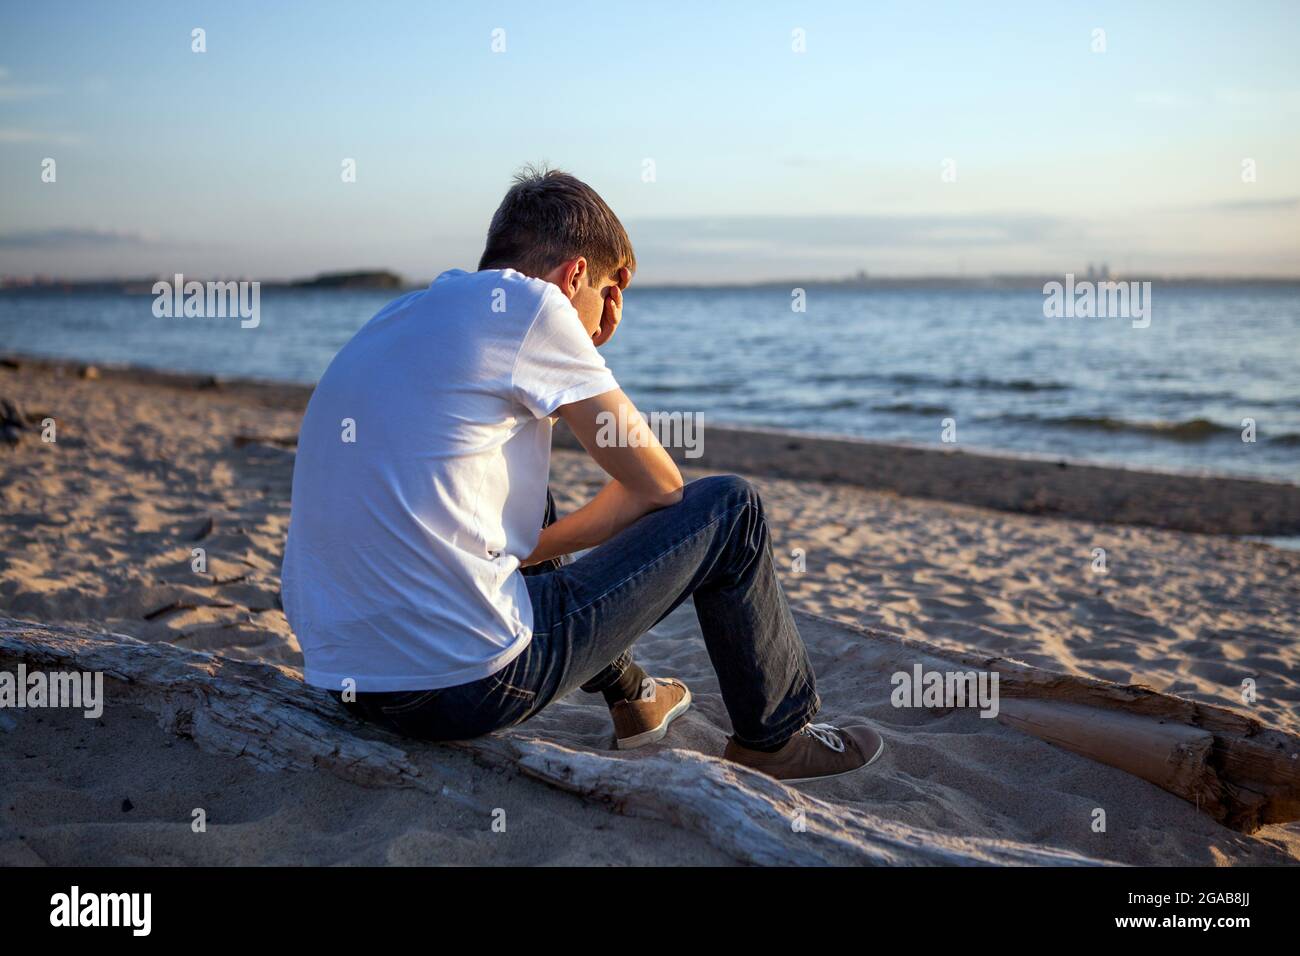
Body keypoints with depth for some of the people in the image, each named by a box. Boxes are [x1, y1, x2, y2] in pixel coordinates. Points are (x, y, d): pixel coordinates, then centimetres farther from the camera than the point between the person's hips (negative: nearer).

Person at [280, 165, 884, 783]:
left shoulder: (405, 316, 17)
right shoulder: (525, 300, -6)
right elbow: (659, 483, -1)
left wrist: (582, 340, 24)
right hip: (466, 685, -9)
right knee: (729, 507, 5)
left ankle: (628, 696, 44)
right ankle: (775, 738, 24)